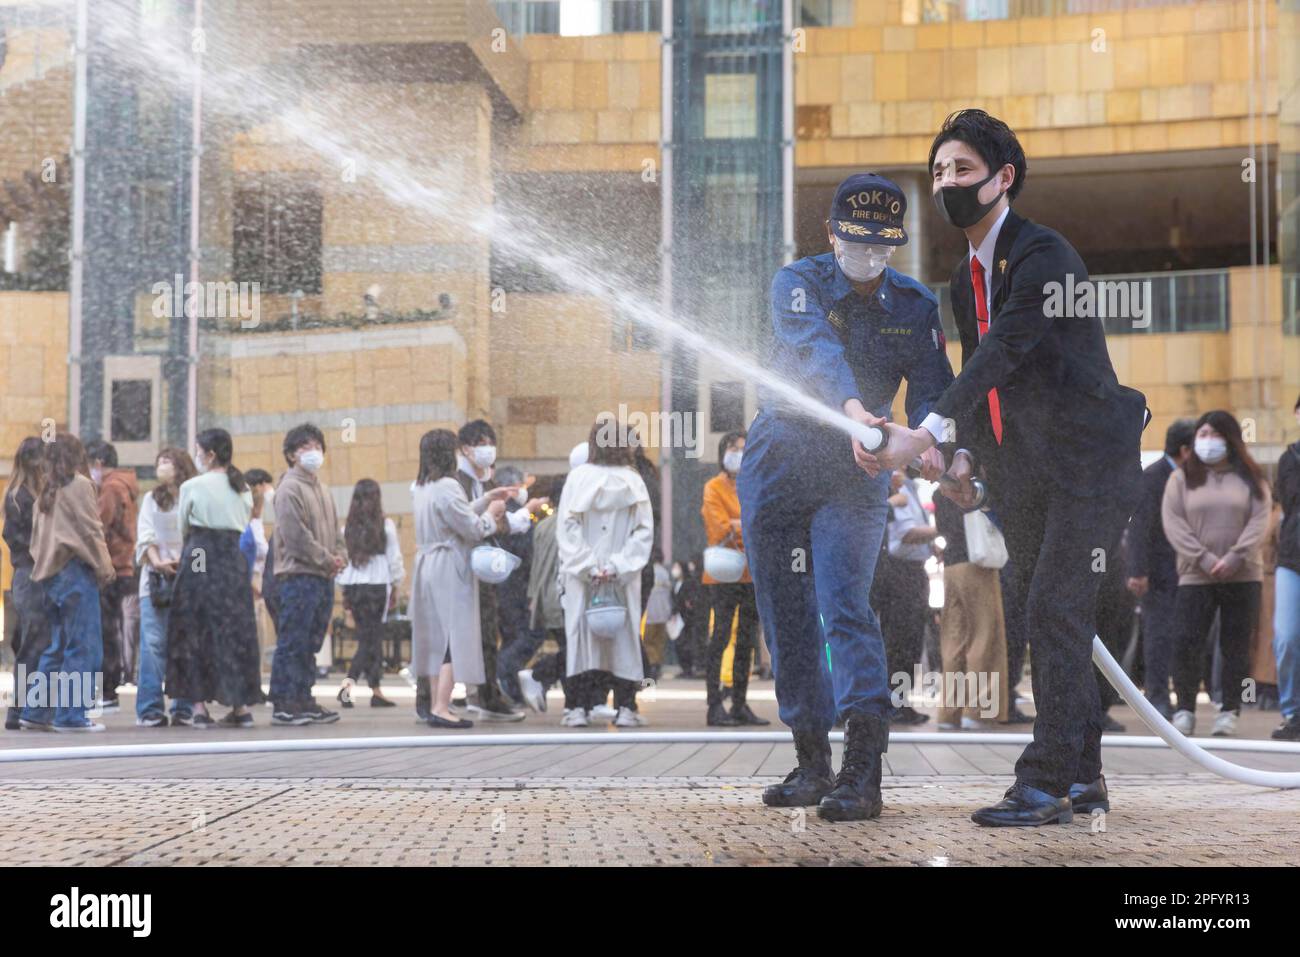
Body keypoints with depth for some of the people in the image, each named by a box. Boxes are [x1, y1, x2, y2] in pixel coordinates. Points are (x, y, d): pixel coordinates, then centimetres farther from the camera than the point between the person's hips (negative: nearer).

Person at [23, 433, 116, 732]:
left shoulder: (46, 490, 14)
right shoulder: (79, 484, -6)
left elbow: (37, 534, 13)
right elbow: (90, 529, -9)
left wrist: (41, 565, 14)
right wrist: (105, 567, -3)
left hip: (49, 573, 8)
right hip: (76, 571, -8)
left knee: (57, 647, 14)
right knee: (83, 647, -3)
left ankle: (35, 711, 12)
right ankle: (70, 715, -5)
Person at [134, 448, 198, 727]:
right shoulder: (151, 499, 20)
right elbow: (145, 536, 9)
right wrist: (157, 562, -8)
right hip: (155, 579, 3)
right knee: (153, 644, -6)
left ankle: (184, 709, -1)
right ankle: (150, 710, -6)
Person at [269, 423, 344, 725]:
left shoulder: (322, 490, 19)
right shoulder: (289, 488, -8)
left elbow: (334, 529, 22)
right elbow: (296, 536, -16)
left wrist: (339, 557, 3)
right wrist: (327, 560, -11)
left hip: (323, 576, 9)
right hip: (297, 575, -9)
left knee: (310, 643, 12)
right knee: (292, 642, -7)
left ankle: (303, 700, 17)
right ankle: (283, 704, -4)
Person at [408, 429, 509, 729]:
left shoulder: (419, 488, 12)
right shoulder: (447, 487, -17)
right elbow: (473, 529, -14)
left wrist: (486, 499, 21)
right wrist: (492, 512, 4)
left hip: (427, 566, 9)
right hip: (449, 571, -9)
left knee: (436, 638, 13)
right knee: (455, 636, -8)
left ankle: (435, 705, 17)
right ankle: (441, 708, -13)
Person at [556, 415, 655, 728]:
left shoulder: (578, 478, -2)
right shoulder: (633, 481, 2)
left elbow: (566, 527, -7)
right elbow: (644, 530, -3)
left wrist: (588, 566, -7)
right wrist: (619, 566, -5)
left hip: (583, 577, -1)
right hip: (624, 579, 1)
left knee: (587, 636, 2)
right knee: (623, 638, 6)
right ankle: (624, 707, 3)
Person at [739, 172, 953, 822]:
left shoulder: (916, 306, -1)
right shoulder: (798, 284, -8)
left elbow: (931, 391, -9)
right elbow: (817, 349, -29)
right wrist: (851, 408, -49)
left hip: (854, 476, -1)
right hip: (777, 469, 1)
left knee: (845, 605, -18)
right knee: (787, 620, 6)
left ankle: (863, 769, -26)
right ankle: (812, 761, 19)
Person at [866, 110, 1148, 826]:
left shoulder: (1043, 255, -16)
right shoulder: (965, 277, 12)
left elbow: (1002, 354, -27)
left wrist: (926, 434, -35)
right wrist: (964, 457, 4)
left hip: (1086, 463, -8)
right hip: (1021, 474, 9)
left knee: (1054, 613, -13)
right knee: (1053, 623, 11)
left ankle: (1045, 782, -10)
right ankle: (1082, 776, 19)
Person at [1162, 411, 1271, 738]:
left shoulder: (1251, 478, 9)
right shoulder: (1182, 478, 8)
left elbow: (1260, 520, -2)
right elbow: (1173, 523, -2)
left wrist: (1234, 558, -15)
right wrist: (1205, 559, -13)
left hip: (1242, 576, 0)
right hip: (1196, 576, 0)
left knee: (1236, 646, 2)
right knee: (1187, 643, -6)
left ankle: (1229, 711, 9)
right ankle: (1185, 708, 5)